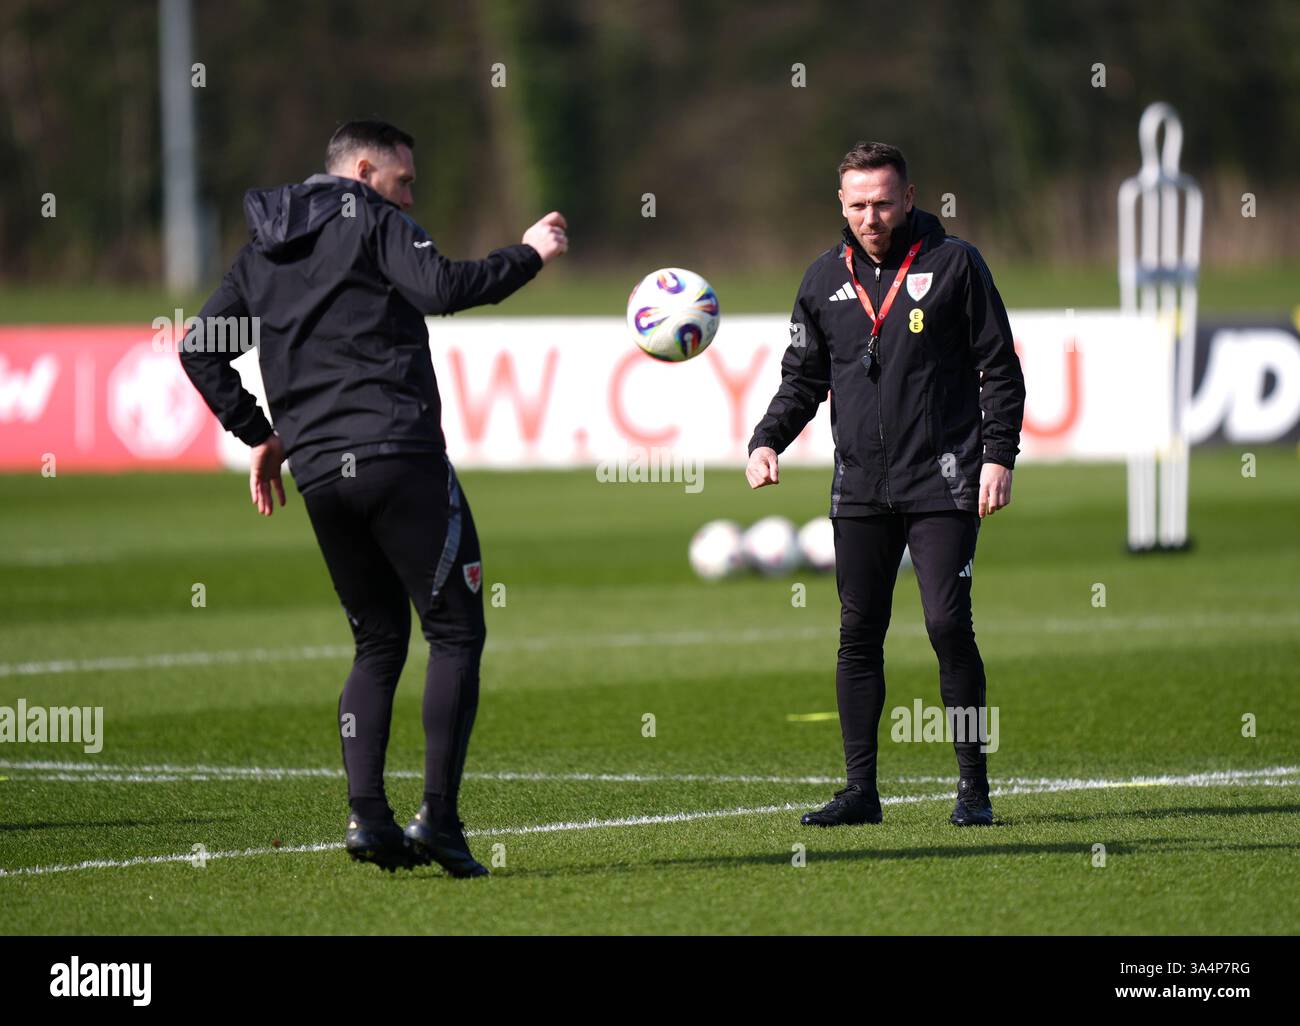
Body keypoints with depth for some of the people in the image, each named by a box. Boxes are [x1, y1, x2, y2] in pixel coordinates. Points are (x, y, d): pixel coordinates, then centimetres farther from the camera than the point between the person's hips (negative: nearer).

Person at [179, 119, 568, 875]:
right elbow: (443, 288, -15)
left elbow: (200, 350, 19)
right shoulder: (370, 218, 1)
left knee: (379, 642, 16)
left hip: (317, 472, 7)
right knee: (455, 631, -1)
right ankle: (439, 818, -10)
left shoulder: (261, 251, 21)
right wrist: (528, 256, -3)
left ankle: (368, 814, 0)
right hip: (400, 457, -7)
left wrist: (260, 434, 23)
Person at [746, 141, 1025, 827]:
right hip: (859, 487, 4)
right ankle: (860, 790, 10)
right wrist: (767, 441, 1)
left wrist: (998, 455, -8)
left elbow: (1000, 369, 2)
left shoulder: (953, 264, 0)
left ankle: (973, 786, -1)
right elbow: (803, 378, 17)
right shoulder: (826, 279, 11)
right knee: (859, 634, 4)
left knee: (947, 623, -10)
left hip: (941, 482, -4)